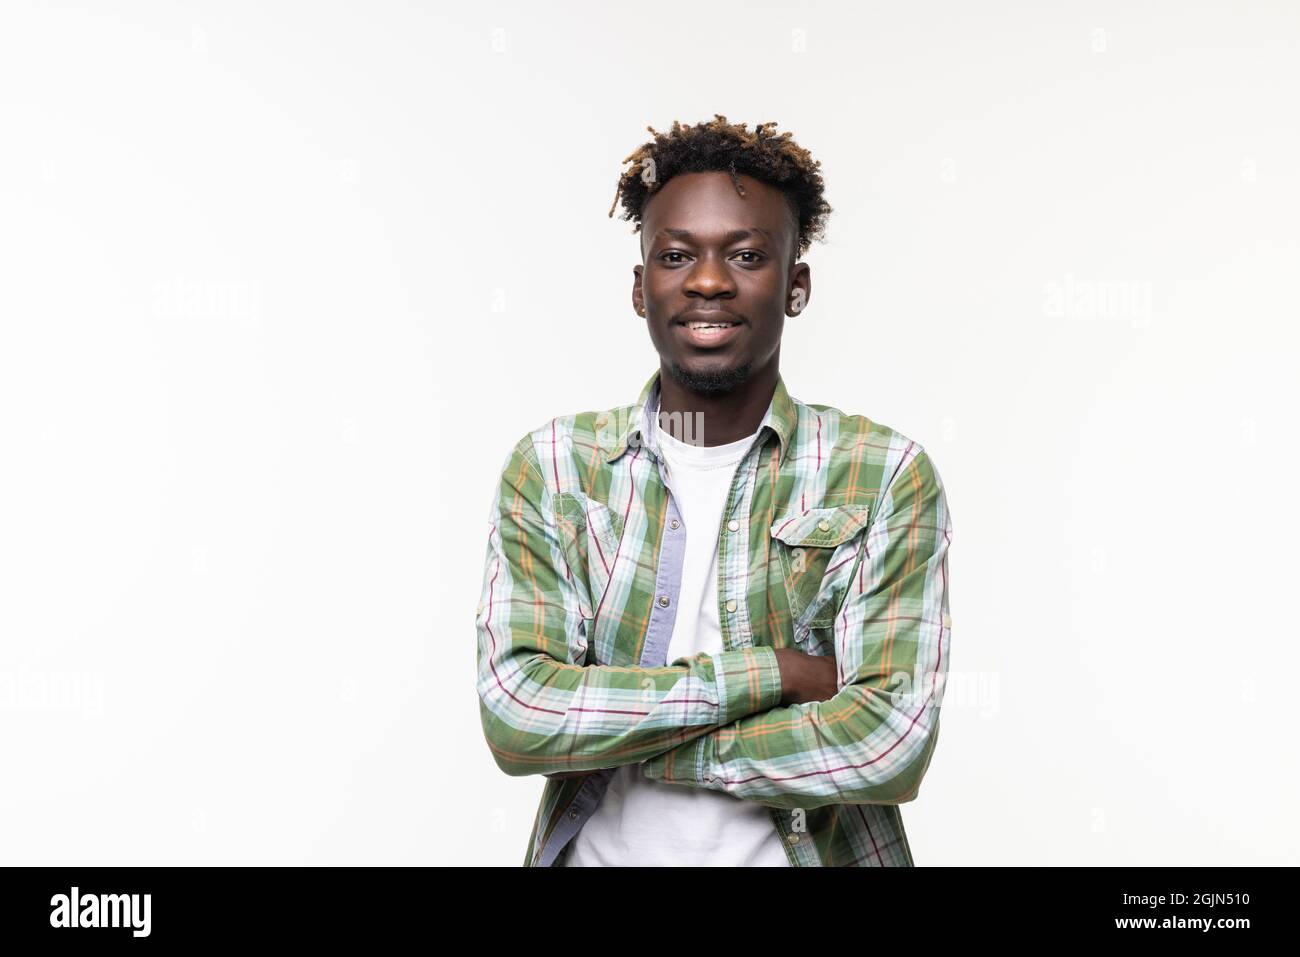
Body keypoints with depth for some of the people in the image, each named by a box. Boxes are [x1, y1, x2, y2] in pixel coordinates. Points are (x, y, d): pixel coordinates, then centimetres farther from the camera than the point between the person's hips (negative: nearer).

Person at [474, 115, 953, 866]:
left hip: (807, 853, -1)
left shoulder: (886, 475, -10)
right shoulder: (550, 466, -5)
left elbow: (891, 743, -20)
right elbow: (515, 715, -16)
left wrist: (607, 739, -17)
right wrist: (770, 674, -20)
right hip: (600, 850, 1)